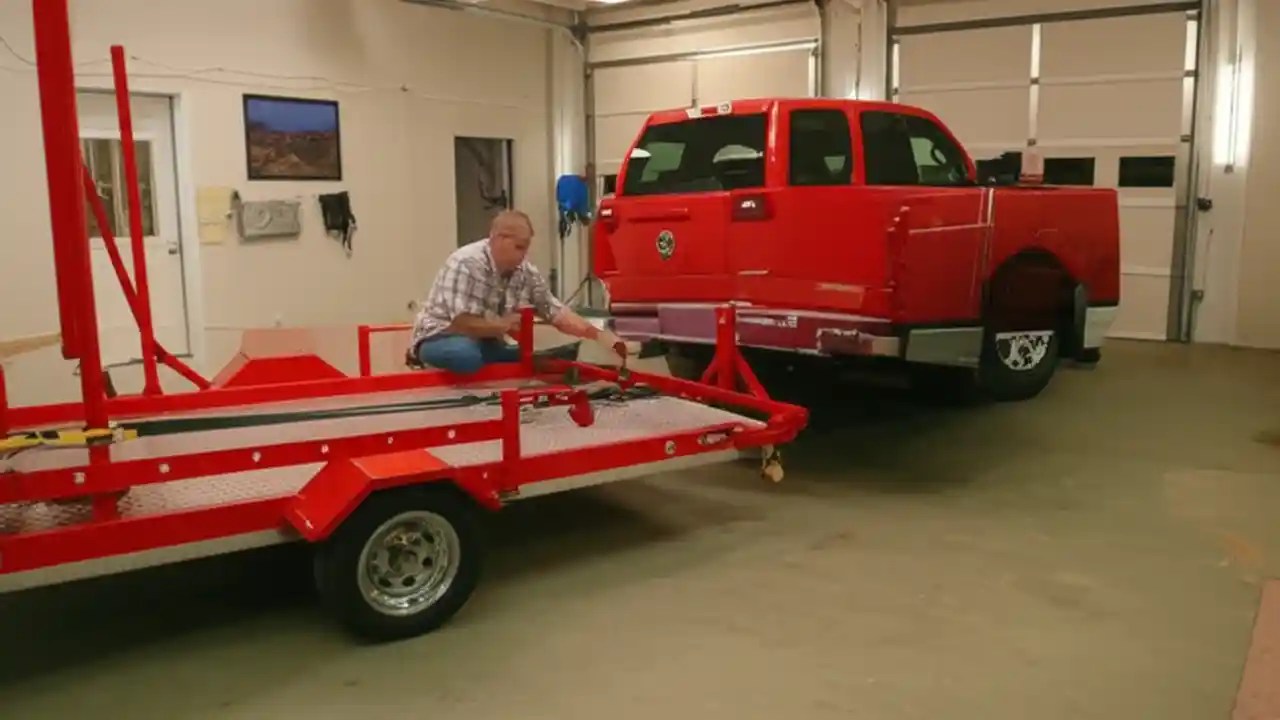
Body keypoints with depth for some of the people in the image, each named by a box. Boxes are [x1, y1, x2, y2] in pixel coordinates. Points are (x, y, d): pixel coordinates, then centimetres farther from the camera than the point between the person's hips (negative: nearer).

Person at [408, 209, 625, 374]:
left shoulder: (526, 272, -5)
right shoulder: (466, 264, -25)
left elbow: (556, 312, -6)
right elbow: (461, 323, -29)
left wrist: (597, 335, -19)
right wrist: (503, 325, -18)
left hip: (484, 343, 7)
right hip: (440, 337, -6)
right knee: (467, 356, -40)